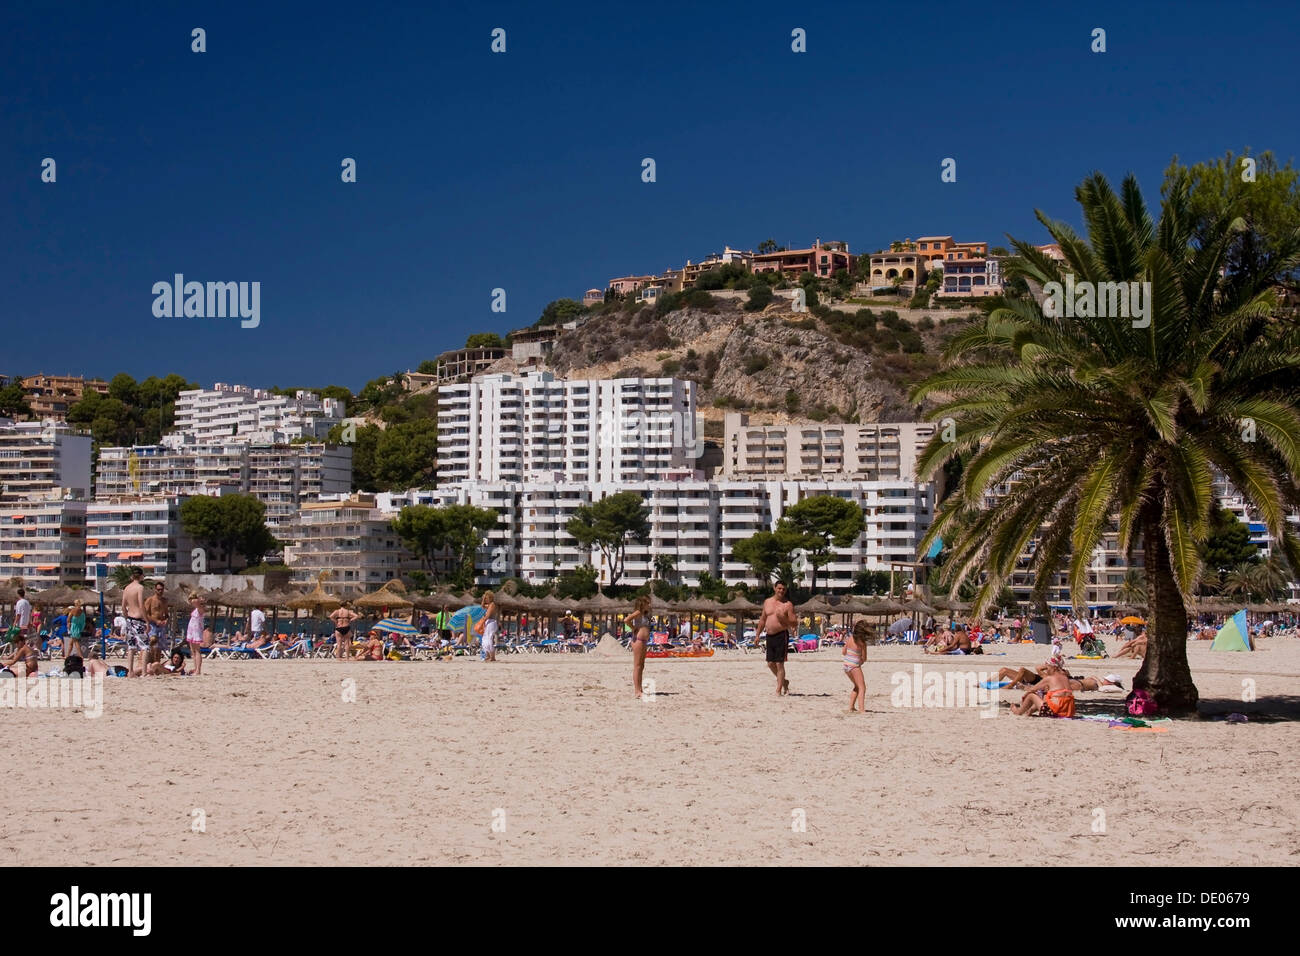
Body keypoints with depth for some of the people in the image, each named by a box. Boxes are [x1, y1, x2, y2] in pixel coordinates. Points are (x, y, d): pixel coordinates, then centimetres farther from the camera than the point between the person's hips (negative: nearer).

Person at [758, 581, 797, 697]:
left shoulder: (788, 604, -3)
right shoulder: (767, 602, 12)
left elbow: (794, 623, -5)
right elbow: (762, 620, 20)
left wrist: (783, 618, -20)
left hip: (781, 635, -6)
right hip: (769, 636, 6)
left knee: (779, 664, -8)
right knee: (770, 663, 9)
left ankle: (778, 690, -4)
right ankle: (784, 682, 31)